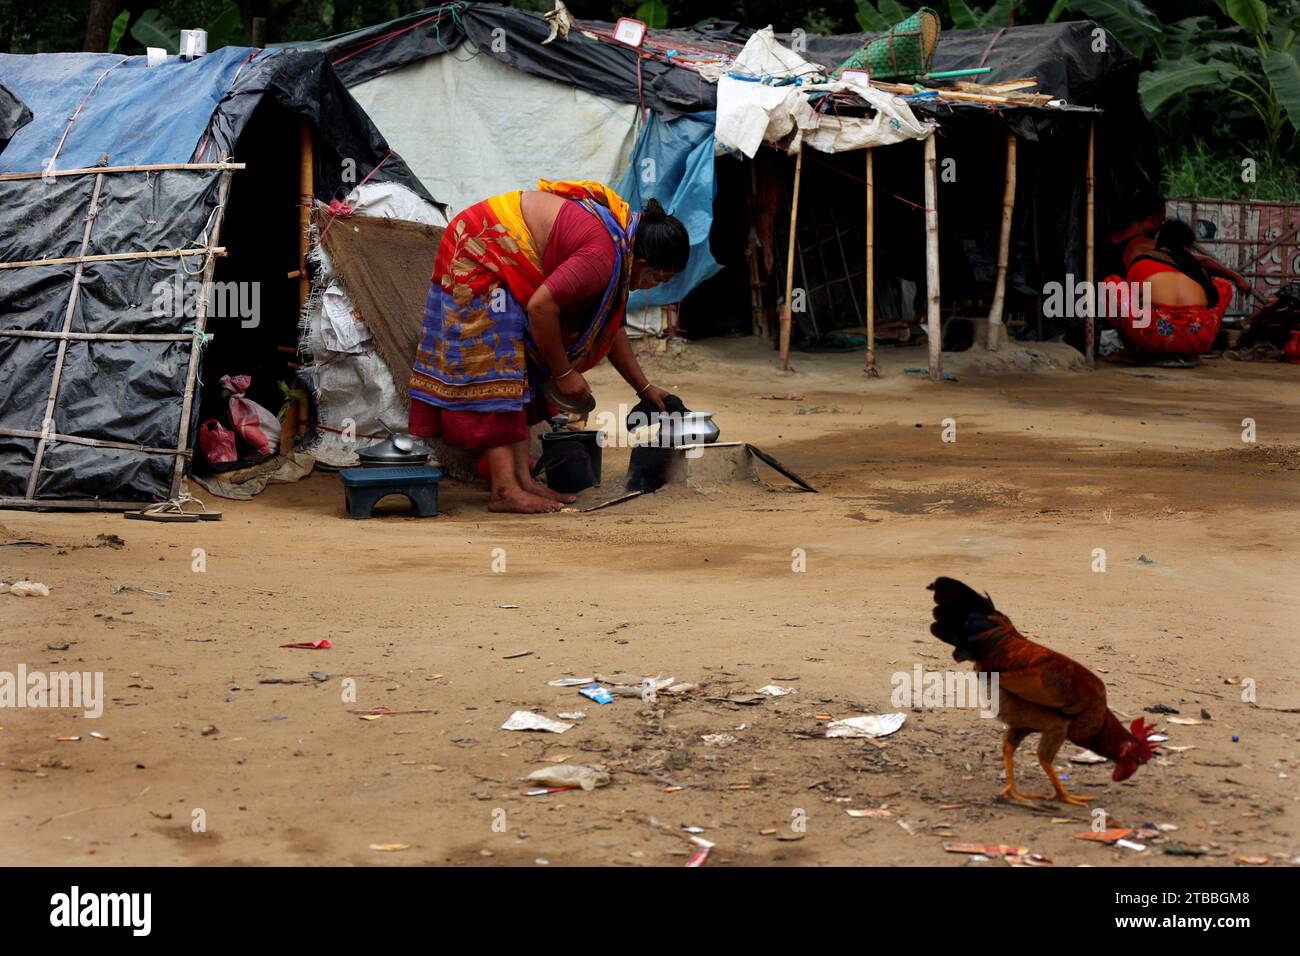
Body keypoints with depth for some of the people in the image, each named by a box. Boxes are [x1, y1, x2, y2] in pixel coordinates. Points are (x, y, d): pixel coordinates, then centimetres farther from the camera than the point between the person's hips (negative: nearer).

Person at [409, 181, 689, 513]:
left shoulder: (621, 234, 6)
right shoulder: (604, 257, -27)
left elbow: (610, 326, 18)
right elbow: (541, 307, -27)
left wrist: (645, 389, 23)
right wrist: (564, 373, -14)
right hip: (479, 258, -11)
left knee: (521, 372, 8)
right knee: (495, 372, -13)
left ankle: (522, 479, 7)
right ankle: (504, 491, -15)